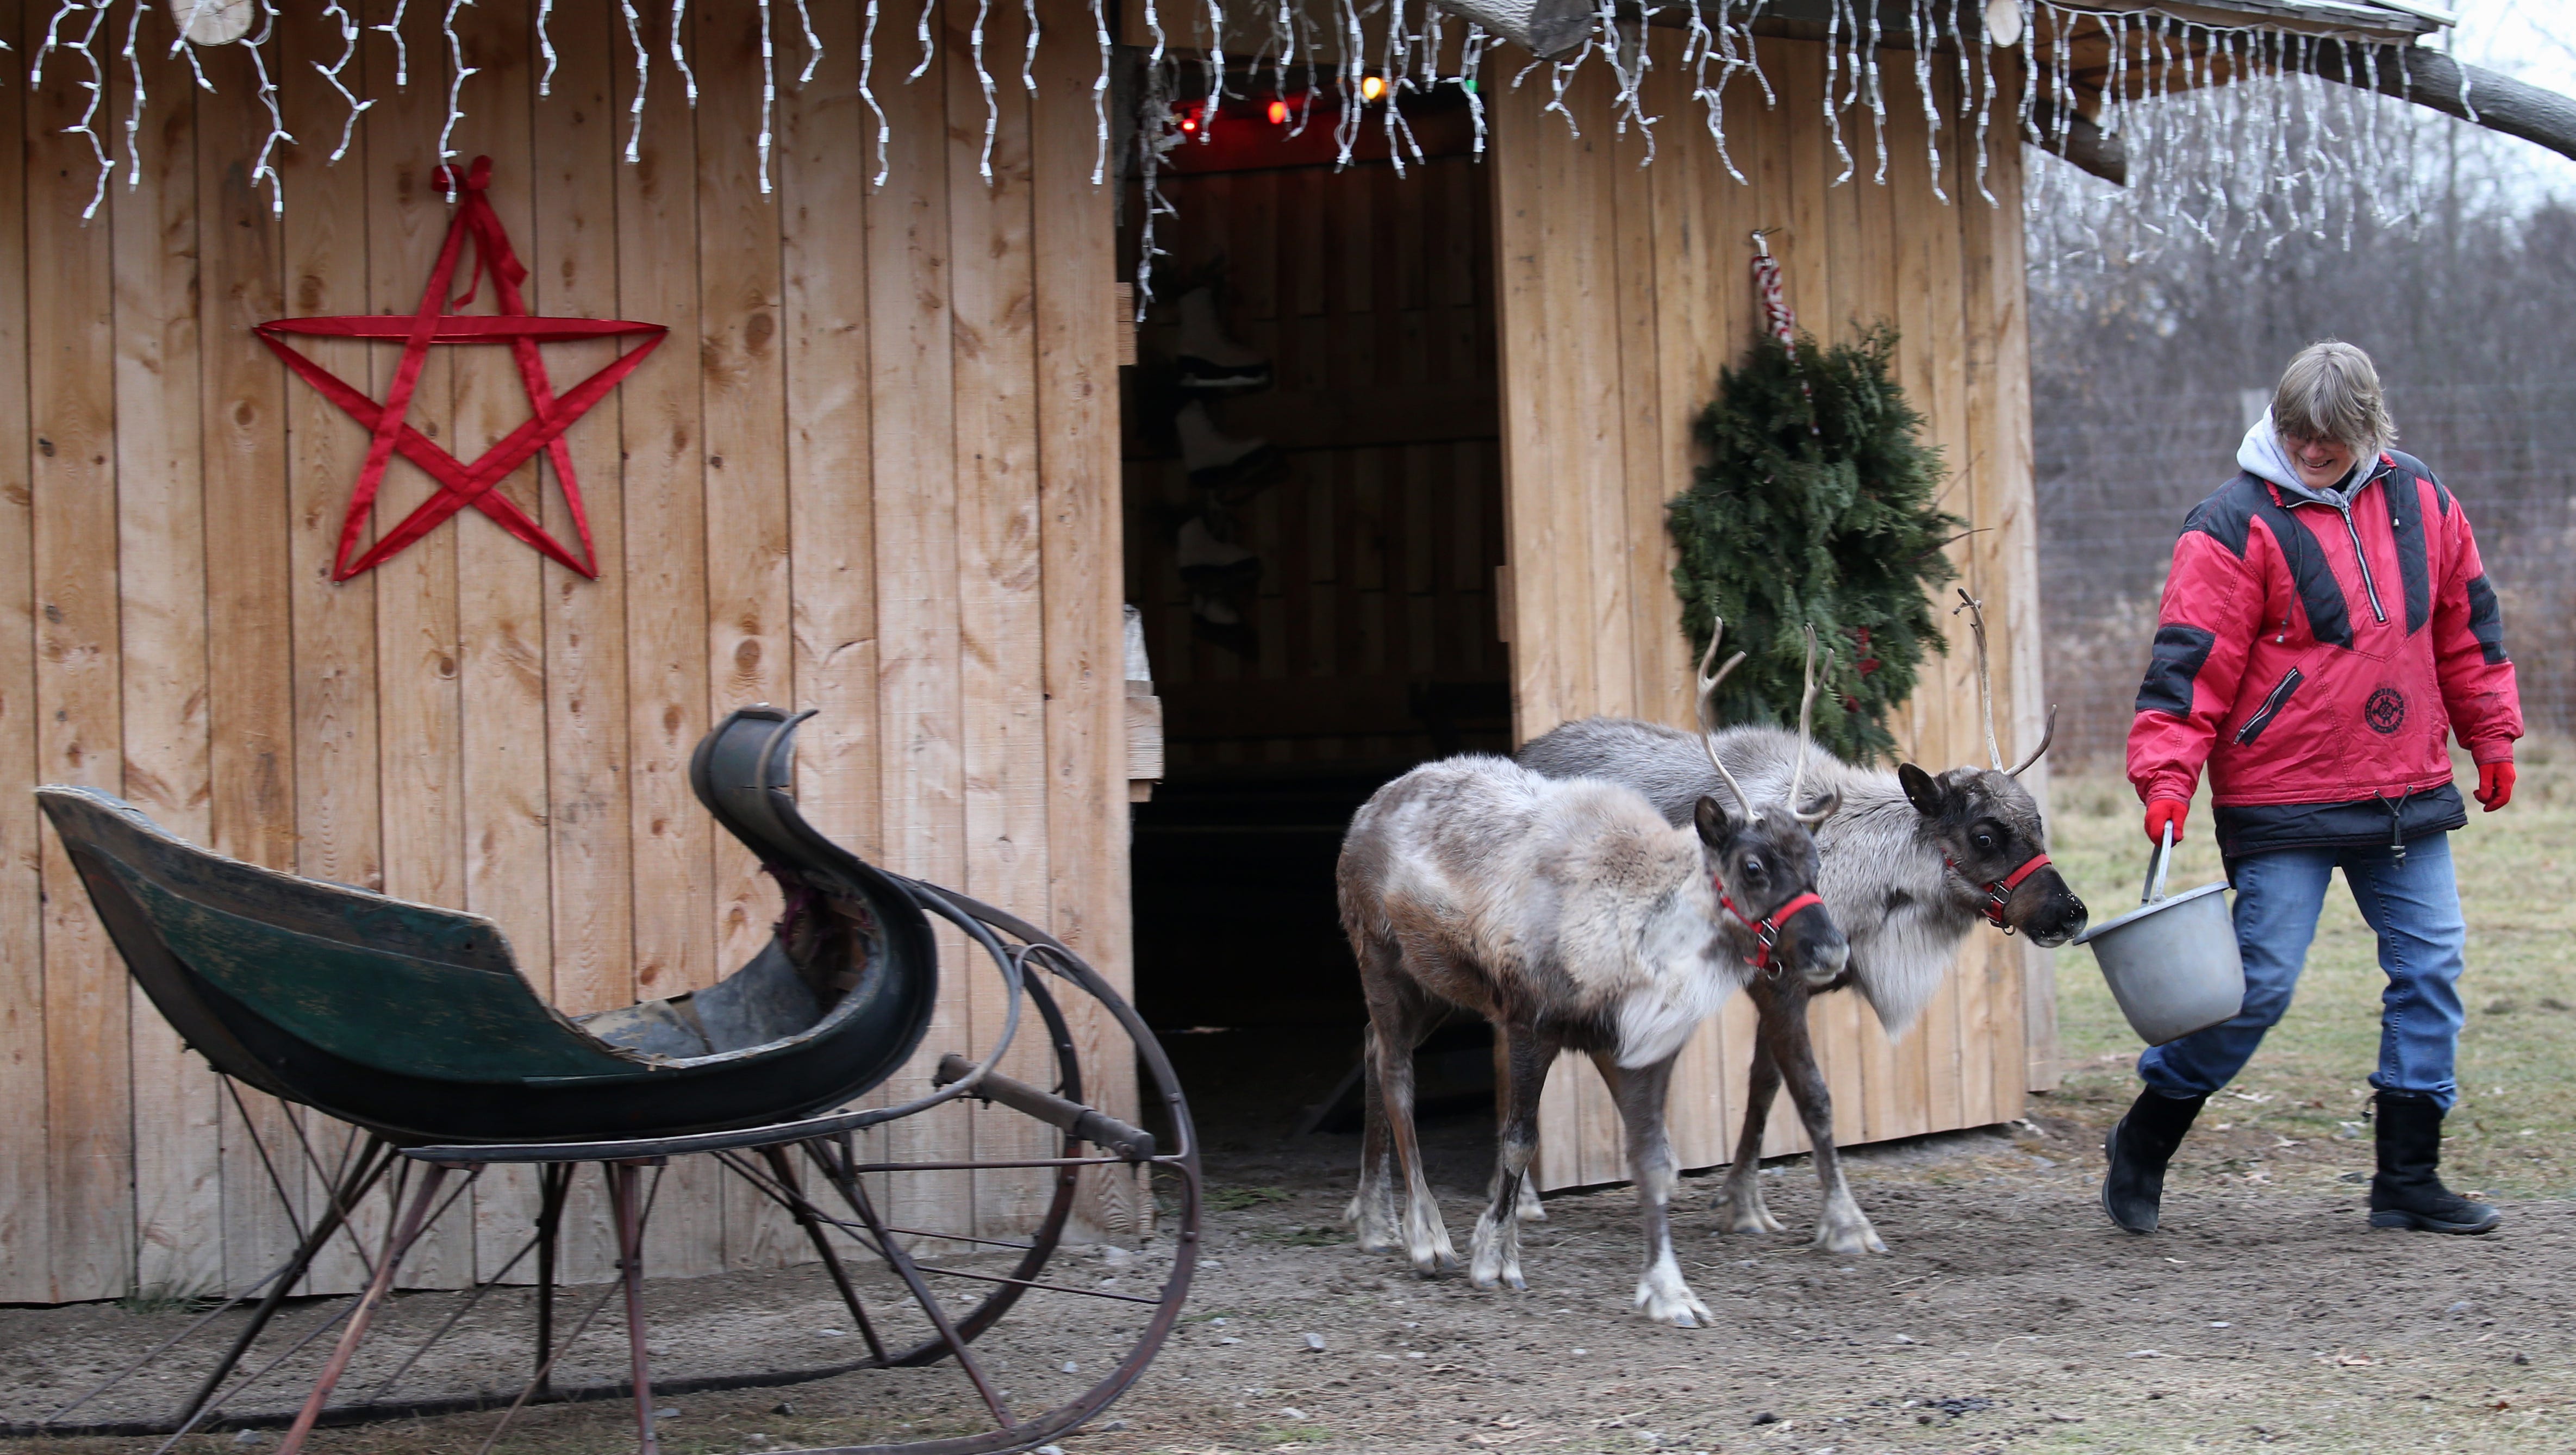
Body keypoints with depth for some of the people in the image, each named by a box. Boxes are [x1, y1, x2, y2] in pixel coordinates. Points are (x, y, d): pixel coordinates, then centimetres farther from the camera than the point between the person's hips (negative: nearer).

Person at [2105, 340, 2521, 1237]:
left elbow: (2465, 624, 18)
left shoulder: (2418, 502, 6)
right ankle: (2142, 1147, 12)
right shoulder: (2236, 524, -10)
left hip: (2408, 793, 6)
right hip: (2280, 804, -6)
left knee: (2431, 968, 4)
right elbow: (2191, 657, -14)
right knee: (2261, 982, -6)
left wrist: (2491, 736, 20)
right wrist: (2167, 776, -22)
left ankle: (2408, 1178, 13)